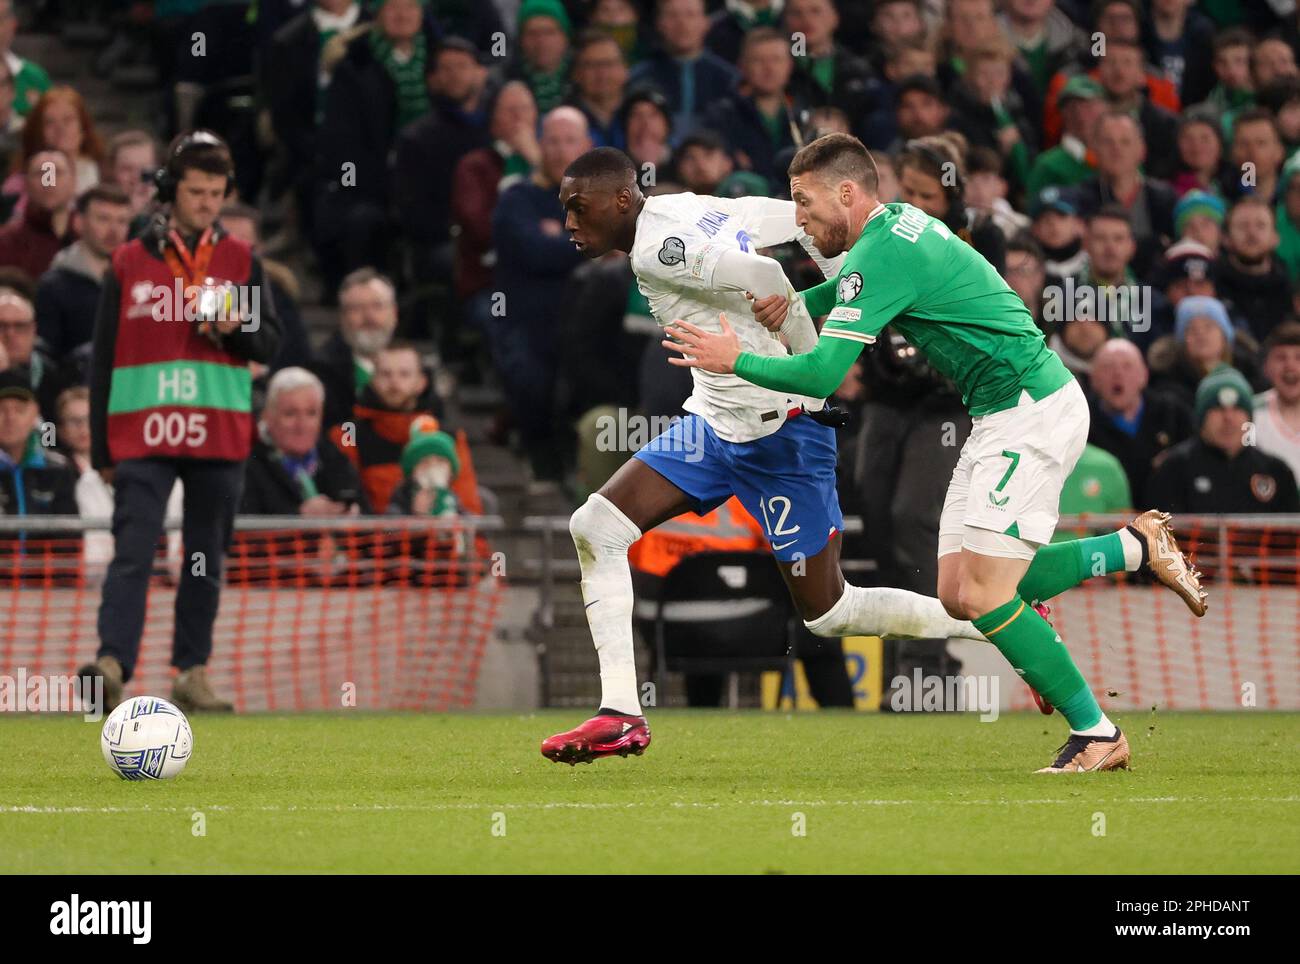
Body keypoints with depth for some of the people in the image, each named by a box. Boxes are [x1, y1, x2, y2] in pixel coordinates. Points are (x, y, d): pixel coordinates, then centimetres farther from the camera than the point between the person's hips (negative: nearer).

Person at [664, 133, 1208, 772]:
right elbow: (856, 288, 34)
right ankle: (1136, 546, 18)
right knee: (958, 593, 7)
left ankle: (1096, 733, -3)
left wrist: (735, 359, -9)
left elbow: (822, 374, -23)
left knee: (982, 596, -13)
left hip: (1031, 415, -10)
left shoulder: (880, 255, -18)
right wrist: (798, 303, 14)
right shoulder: (898, 221, 12)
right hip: (1002, 414, 10)